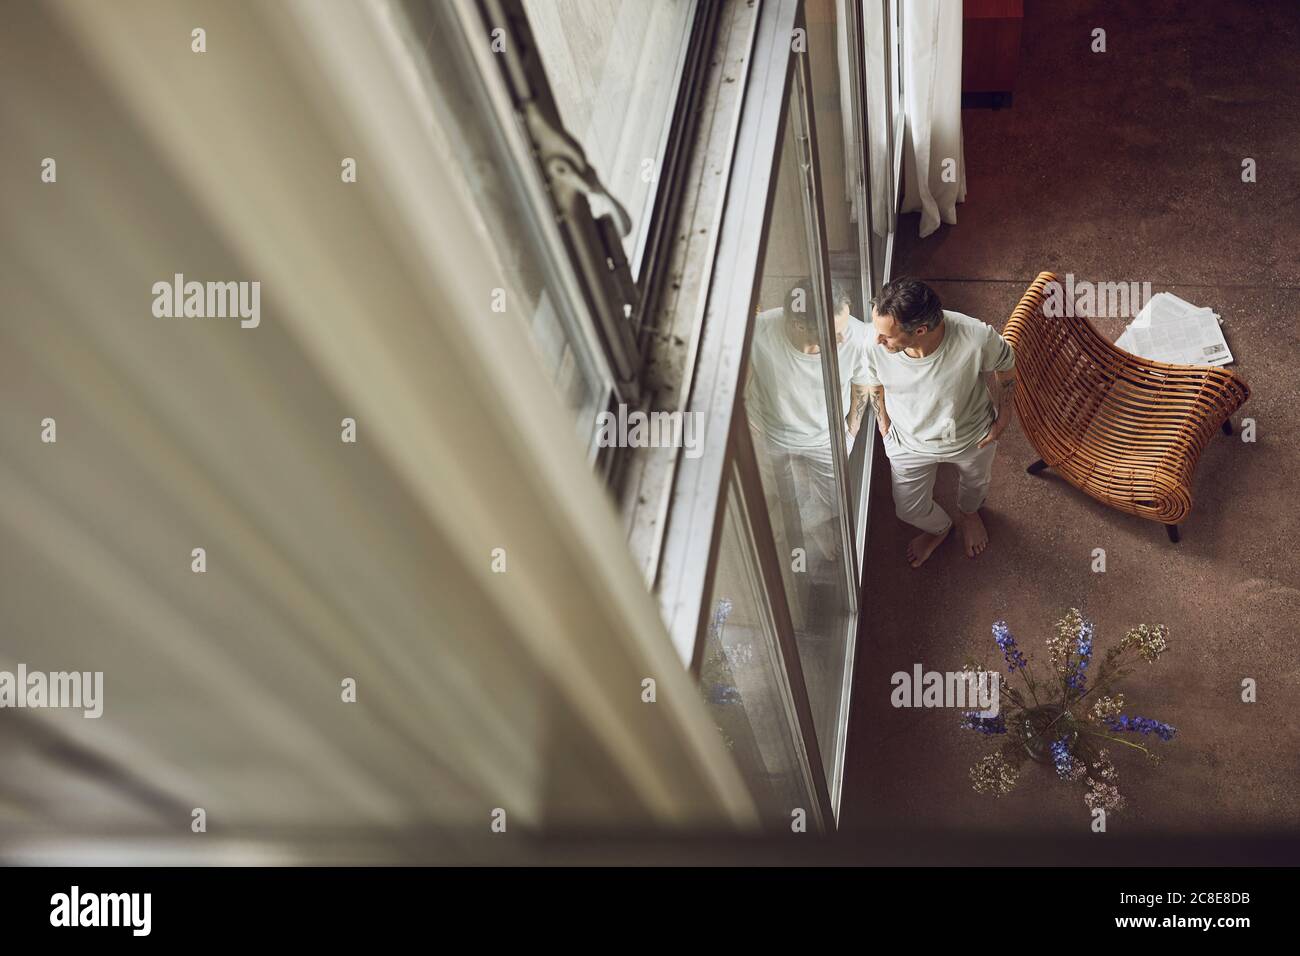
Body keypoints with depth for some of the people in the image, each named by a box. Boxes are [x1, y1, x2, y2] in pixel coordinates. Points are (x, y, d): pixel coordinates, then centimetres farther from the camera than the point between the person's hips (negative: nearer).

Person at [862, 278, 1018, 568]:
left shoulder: (977, 338, -41)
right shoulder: (877, 349, -34)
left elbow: (1006, 365, -15)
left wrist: (1004, 414, -5)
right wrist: (884, 423, 5)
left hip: (972, 436, 0)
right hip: (910, 442, 1)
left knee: (975, 486, 31)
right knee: (909, 509, 20)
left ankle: (968, 513, 70)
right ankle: (939, 528, 58)